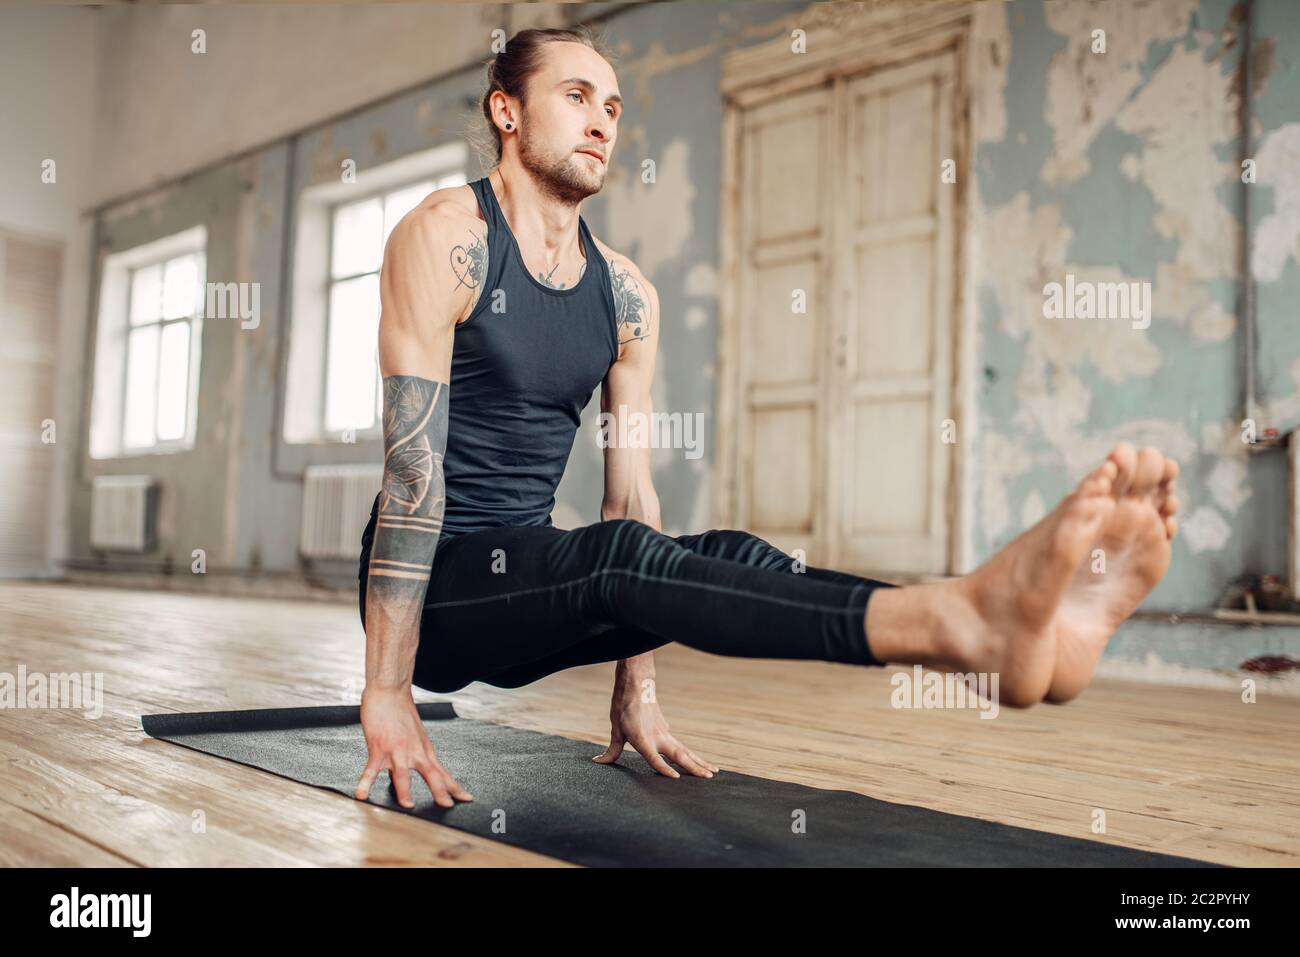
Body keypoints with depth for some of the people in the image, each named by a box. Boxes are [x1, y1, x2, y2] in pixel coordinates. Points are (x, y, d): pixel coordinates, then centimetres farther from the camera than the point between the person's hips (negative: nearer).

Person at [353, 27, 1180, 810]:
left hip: (529, 590, 6)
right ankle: (967, 622, -54)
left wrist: (637, 689, 7)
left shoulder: (628, 295, 8)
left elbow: (631, 491, 7)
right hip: (434, 585, -5)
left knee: (725, 558, -22)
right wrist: (387, 689, -20)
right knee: (614, 555, -33)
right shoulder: (448, 236, -9)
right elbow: (414, 460, -17)